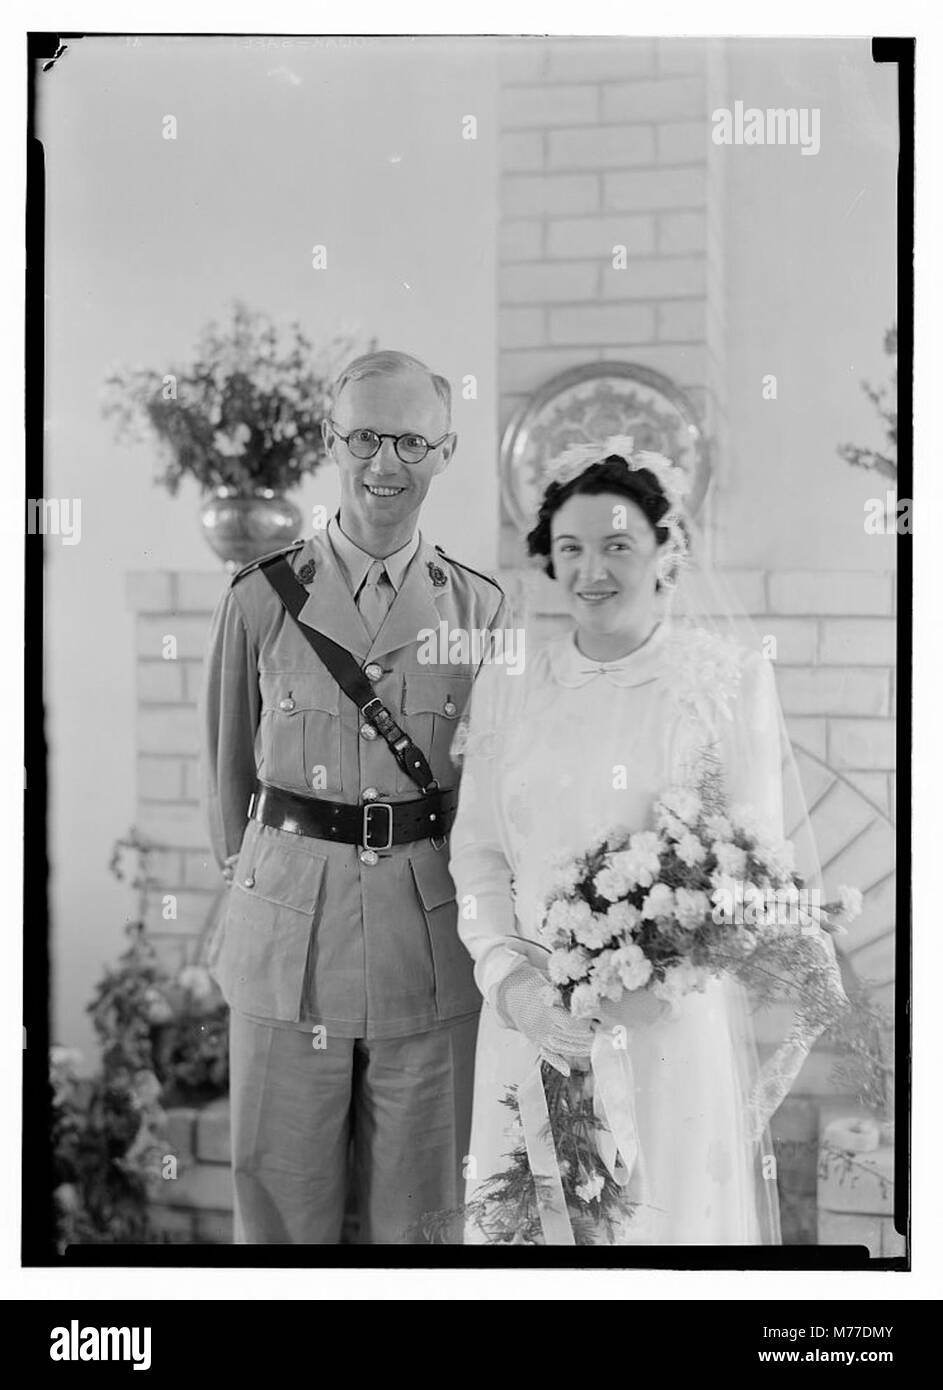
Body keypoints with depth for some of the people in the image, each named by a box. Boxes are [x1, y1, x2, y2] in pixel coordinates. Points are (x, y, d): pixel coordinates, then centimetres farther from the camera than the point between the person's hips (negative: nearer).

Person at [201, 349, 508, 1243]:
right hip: (289, 926, 0)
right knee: (281, 1197, 9)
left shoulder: (478, 608, 2)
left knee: (415, 1209, 11)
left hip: (430, 928, 1)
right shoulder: (262, 599, 0)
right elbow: (226, 764, 9)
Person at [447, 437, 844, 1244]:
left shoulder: (732, 678, -5)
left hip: (674, 1022, -2)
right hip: (531, 1025, 3)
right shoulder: (506, 687, 4)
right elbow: (478, 856, 5)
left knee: (676, 1210, 7)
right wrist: (512, 980, -12)